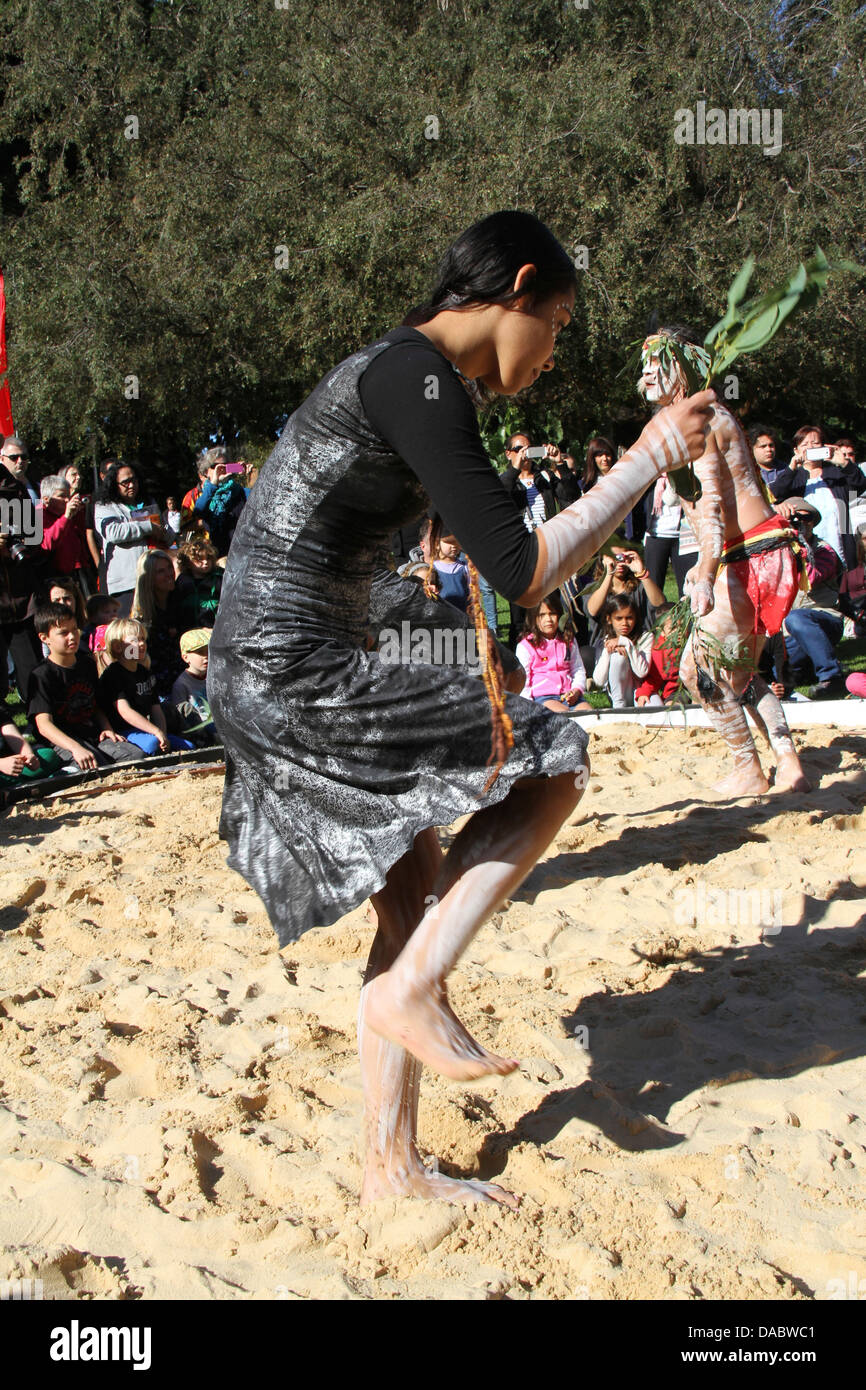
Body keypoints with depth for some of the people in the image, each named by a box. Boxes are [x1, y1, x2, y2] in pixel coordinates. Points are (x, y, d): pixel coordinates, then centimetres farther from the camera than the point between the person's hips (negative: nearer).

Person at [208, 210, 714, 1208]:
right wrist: (651, 459, -11)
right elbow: (523, 574, -21)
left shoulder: (403, 373, 17)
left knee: (417, 908, 13)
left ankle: (391, 1167, 23)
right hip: (295, 676, -10)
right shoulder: (418, 378, -16)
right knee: (551, 760, -4)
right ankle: (411, 993, -1)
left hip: (278, 672, 10)